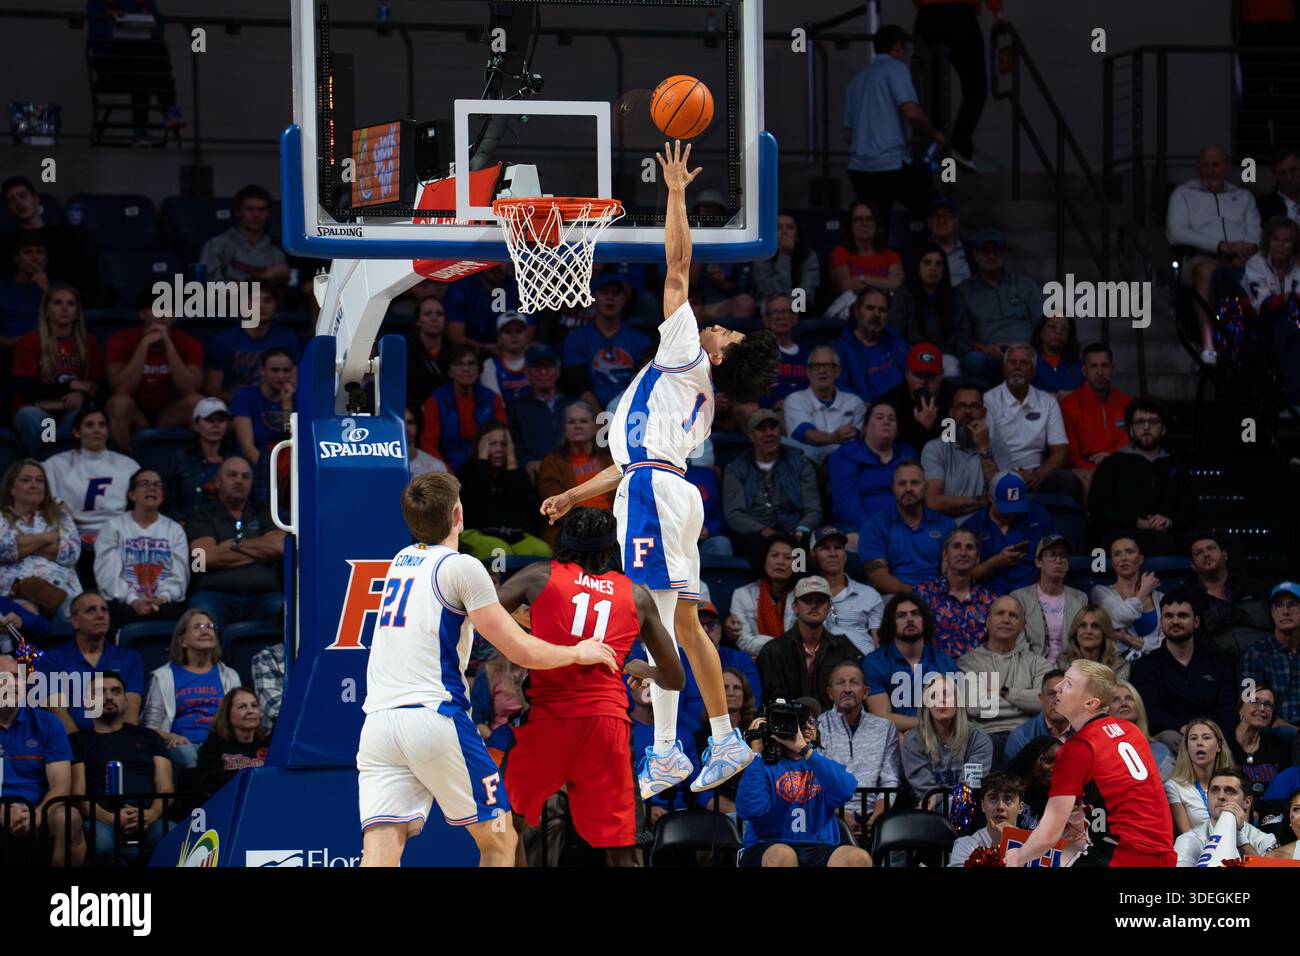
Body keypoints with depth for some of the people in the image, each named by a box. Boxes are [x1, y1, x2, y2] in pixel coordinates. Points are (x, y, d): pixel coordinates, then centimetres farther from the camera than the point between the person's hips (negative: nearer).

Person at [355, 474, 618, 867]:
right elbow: (521, 651, -3)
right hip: (435, 716, -5)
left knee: (379, 856, -7)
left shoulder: (400, 562, 19)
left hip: (376, 723, 5)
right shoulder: (462, 567, -2)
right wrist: (578, 653, 15)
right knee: (498, 843, 11)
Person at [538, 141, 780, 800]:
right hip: (657, 485, 10)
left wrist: (676, 192, 5)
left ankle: (666, 753, -16)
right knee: (684, 624, 13)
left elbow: (677, 267, -1)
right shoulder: (700, 402, 25)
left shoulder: (687, 358, 2)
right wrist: (576, 496, 31)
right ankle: (725, 740, 16)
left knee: (658, 621, -13)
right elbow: (635, 457, 30)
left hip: (654, 488, -10)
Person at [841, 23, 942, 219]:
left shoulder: (857, 80, 22)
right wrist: (932, 135, 4)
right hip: (891, 165, -7)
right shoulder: (895, 67, 0)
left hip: (859, 168, 7)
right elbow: (911, 112, -15)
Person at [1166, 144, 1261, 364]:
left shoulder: (1243, 196, 31)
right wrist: (1221, 246, -7)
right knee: (1206, 270, -40)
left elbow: (1256, 231, 15)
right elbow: (1176, 233, 3)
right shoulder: (1184, 194, 21)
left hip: (1240, 261, 2)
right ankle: (1208, 344, -50)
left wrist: (1248, 248, -12)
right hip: (1202, 257, -2)